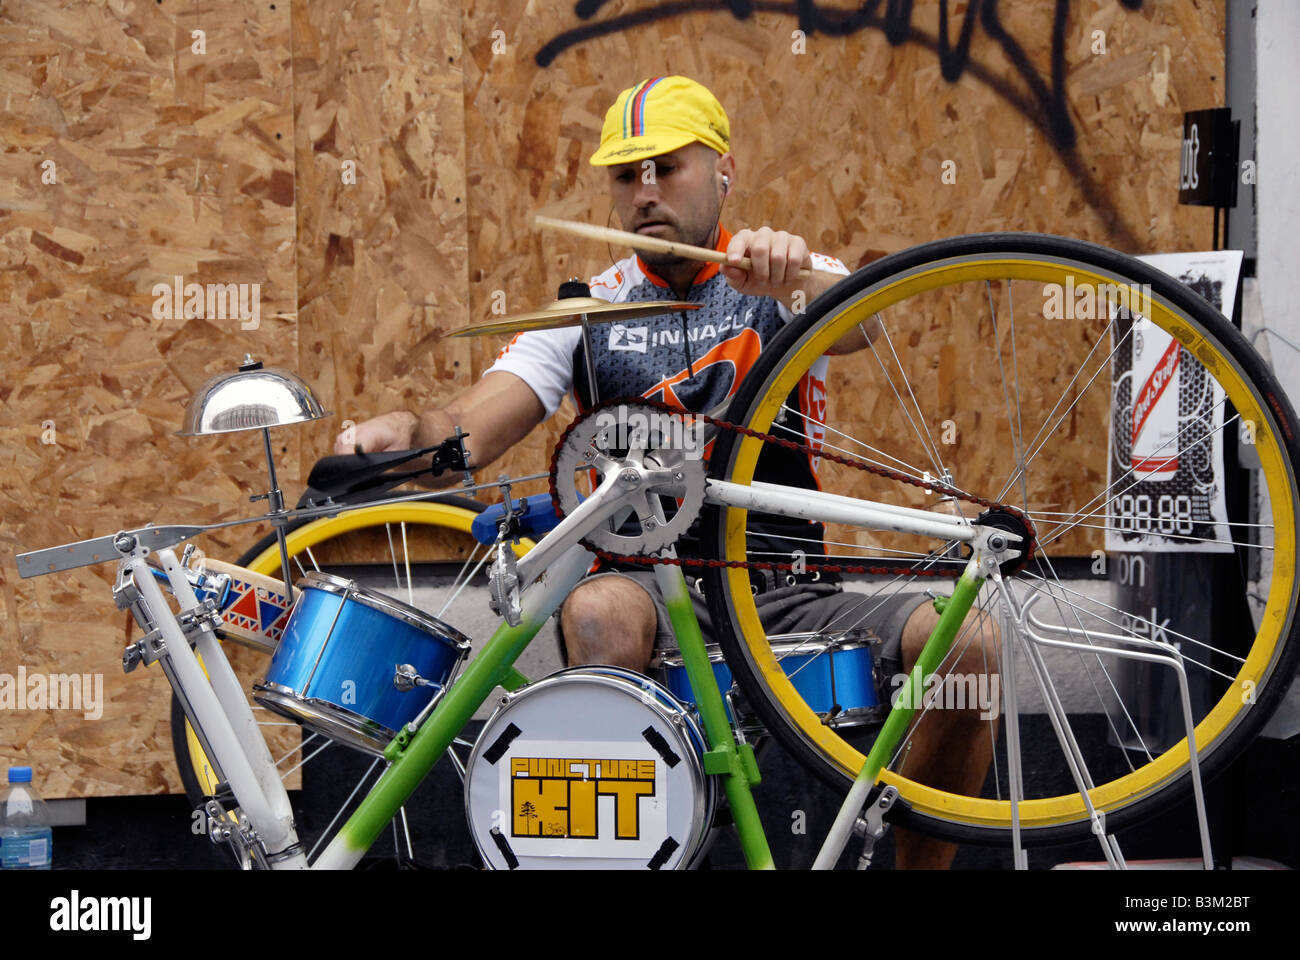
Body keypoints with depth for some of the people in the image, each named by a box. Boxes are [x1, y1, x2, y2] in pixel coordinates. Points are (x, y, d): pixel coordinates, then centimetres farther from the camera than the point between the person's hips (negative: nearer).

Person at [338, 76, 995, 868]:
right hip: (650, 581, 0)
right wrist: (409, 433, -27)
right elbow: (473, 429, -1)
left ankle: (920, 863, -5)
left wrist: (797, 277, -41)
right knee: (599, 613, -36)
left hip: (786, 594, 1)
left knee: (966, 640, -24)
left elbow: (863, 321, -17)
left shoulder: (787, 287, 8)